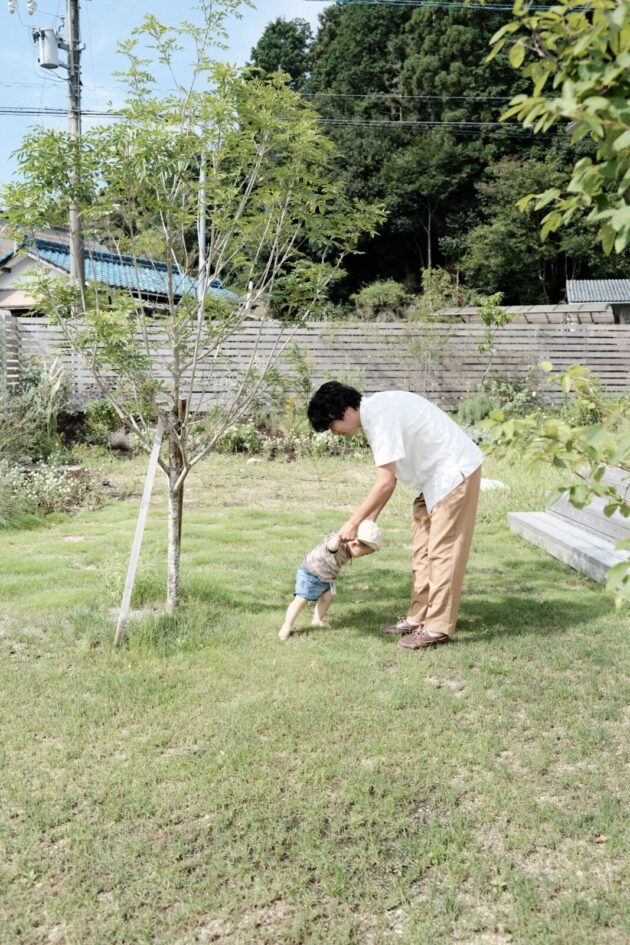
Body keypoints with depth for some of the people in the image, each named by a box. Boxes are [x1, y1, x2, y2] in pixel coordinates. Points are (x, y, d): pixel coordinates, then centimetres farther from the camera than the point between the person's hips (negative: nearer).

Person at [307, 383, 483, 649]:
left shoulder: (380, 416, -24)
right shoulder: (375, 413, 6)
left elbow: (385, 482, -25)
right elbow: (389, 478, 9)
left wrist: (353, 523, -16)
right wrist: (369, 521, 7)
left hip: (455, 471, -10)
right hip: (435, 475, 10)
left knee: (442, 550, -7)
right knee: (422, 549, 12)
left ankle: (438, 628, -2)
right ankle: (418, 617, 18)